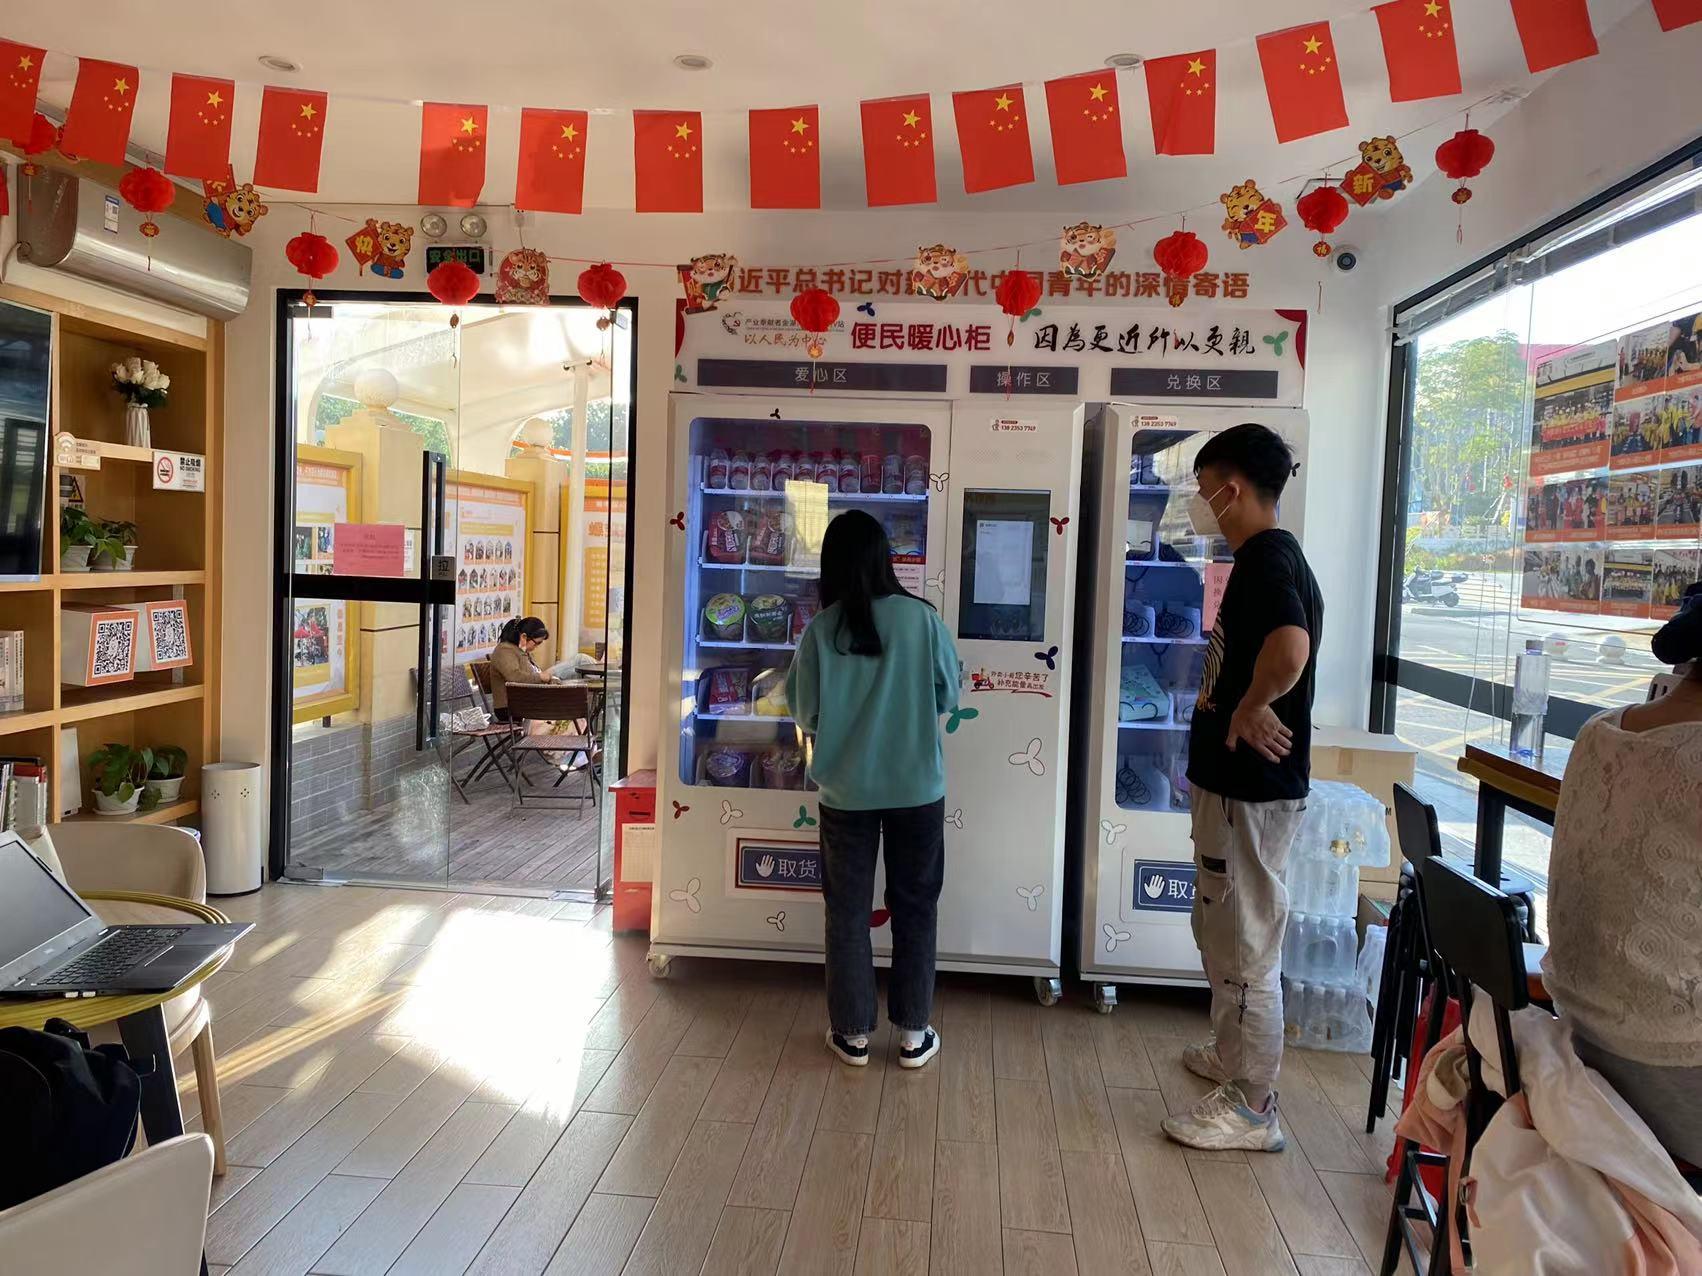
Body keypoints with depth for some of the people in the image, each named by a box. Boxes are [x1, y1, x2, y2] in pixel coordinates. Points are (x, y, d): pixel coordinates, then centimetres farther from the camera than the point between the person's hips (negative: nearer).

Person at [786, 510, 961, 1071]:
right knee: (914, 907, 13)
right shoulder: (921, 617, -10)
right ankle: (913, 1033, 21)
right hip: (917, 787, 0)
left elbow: (805, 713, -3)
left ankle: (854, 1033, 20)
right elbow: (949, 695, 0)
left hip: (846, 790, 0)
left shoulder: (821, 629, -10)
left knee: (848, 910, 12)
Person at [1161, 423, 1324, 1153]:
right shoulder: (1265, 557, 13)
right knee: (1222, 930, 22)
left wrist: (1249, 710, -24)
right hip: (1233, 779, 10)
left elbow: (1290, 651, -39)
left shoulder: (1265, 559, -20)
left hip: (1251, 787, -10)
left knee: (1246, 942, 1)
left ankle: (1252, 1106, 14)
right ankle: (1233, 1055, 39)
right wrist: (1227, 704, 9)